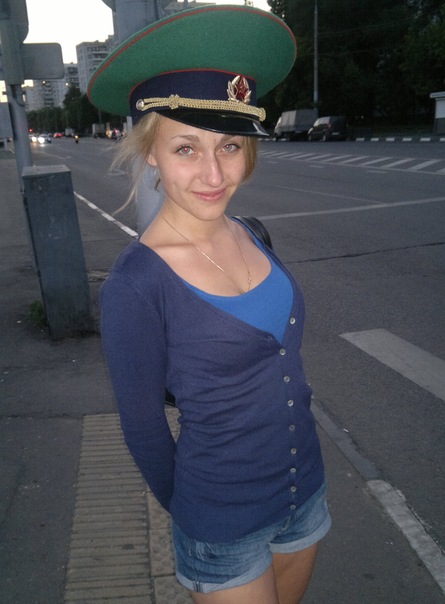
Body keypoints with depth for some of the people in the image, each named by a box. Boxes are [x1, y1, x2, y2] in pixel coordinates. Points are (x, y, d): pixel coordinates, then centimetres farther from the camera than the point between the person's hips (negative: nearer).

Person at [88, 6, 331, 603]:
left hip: (306, 486, 6)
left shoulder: (252, 237, -6)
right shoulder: (134, 285, -25)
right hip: (226, 529, -6)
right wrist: (189, 511, 2)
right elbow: (143, 428, -14)